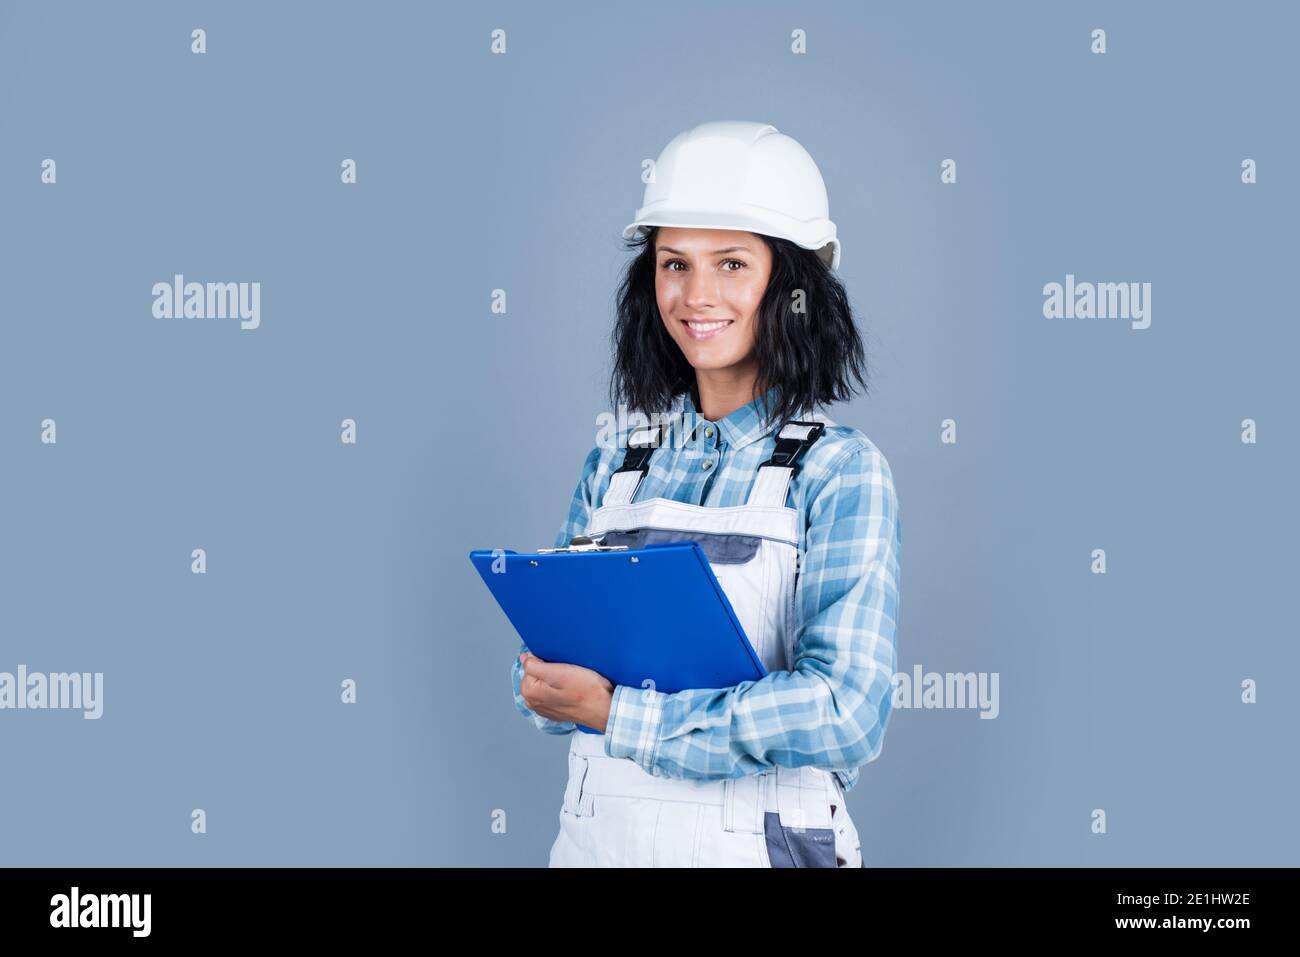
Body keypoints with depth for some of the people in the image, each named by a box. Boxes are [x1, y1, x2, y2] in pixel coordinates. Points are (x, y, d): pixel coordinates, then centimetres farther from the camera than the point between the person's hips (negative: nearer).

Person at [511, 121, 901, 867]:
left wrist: (616, 713, -18)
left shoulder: (841, 472, -8)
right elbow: (543, 681, 7)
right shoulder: (616, 468, 6)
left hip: (758, 842, -4)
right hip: (595, 836, 4)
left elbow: (847, 713, -20)